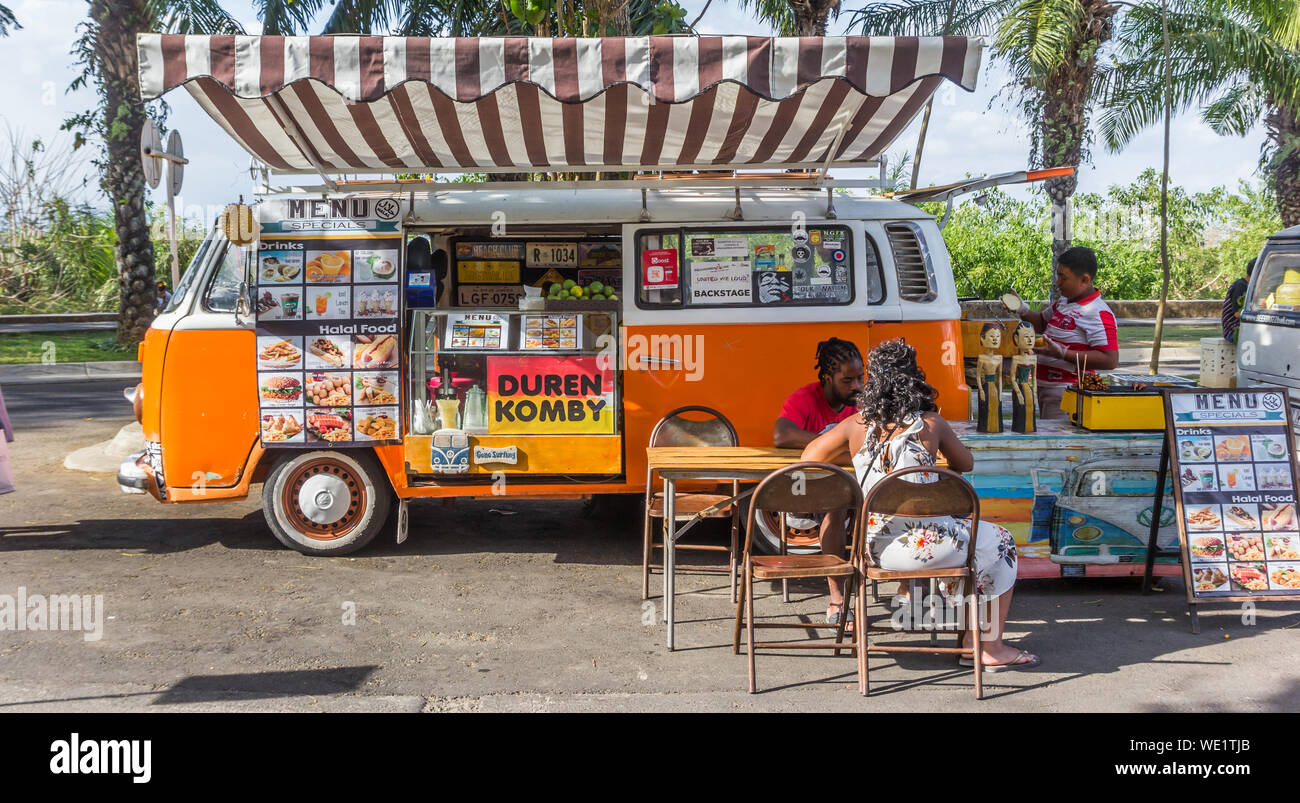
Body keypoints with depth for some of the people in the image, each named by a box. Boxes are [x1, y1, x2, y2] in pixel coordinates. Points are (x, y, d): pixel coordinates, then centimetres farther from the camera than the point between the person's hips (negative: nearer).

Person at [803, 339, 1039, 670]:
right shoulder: (931, 424, -3)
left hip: (874, 549, 4)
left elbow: (810, 456, 15)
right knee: (1002, 544, 21)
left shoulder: (857, 425, 2)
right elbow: (965, 464, 13)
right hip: (926, 545, -3)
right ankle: (991, 648, 26)